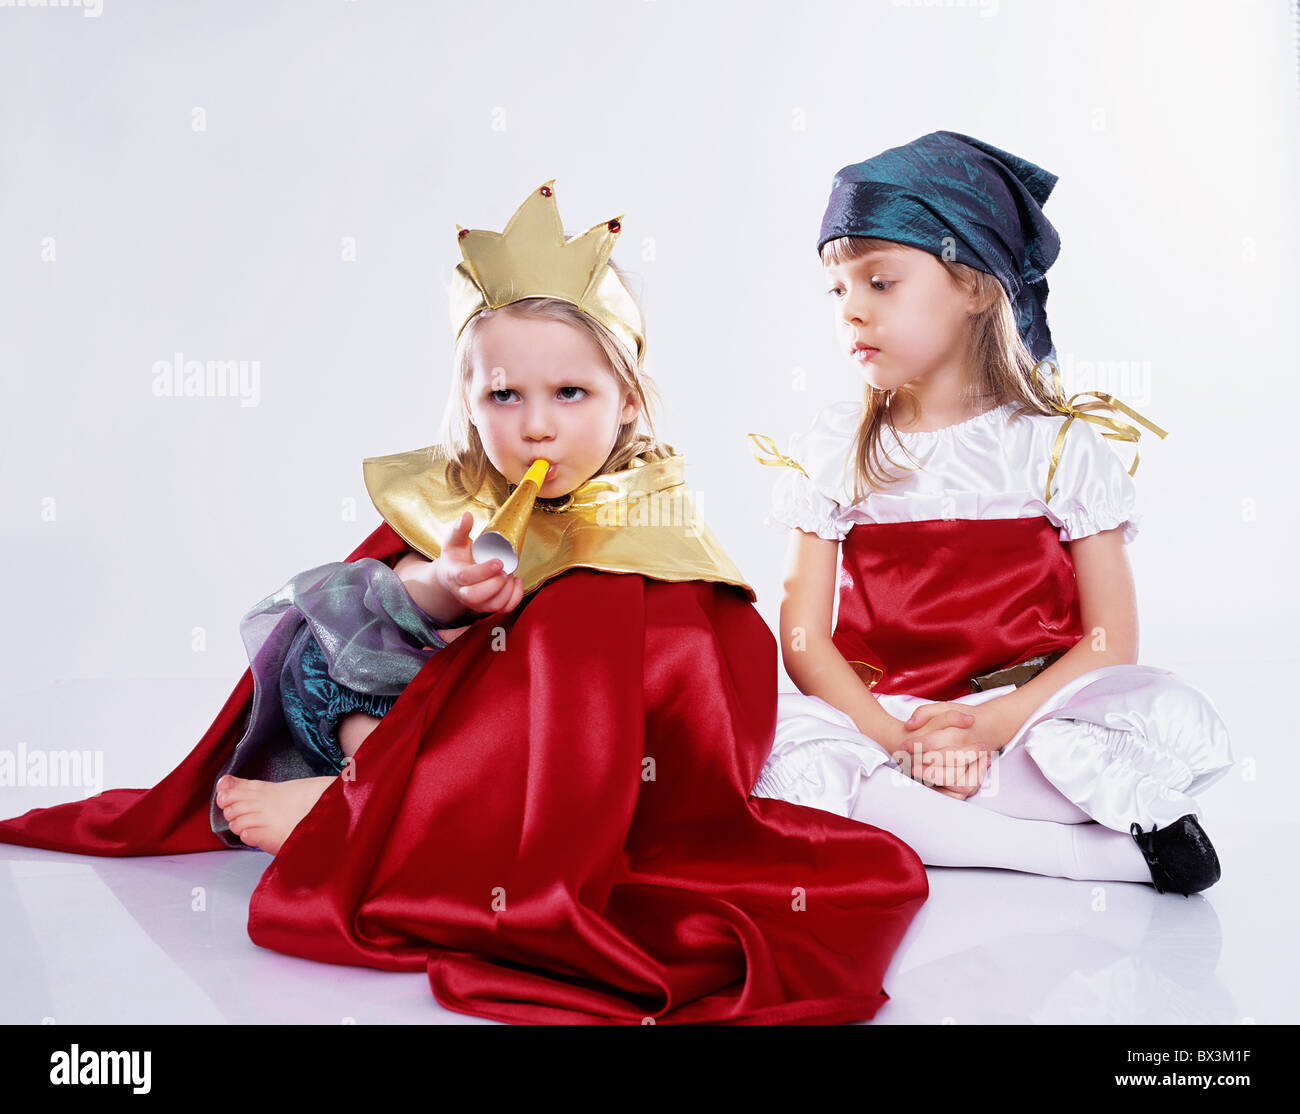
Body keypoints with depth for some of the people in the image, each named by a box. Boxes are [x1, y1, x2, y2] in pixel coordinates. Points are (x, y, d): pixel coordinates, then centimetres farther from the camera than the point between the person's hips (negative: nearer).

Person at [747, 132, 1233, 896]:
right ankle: (1109, 850, -25)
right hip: (880, 722, 2)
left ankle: (892, 809, -22)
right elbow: (805, 639, -2)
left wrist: (997, 726, -19)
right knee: (773, 752, -31)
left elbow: (1112, 640, -2)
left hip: (1034, 717, -1)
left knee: (1184, 724, -27)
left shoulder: (1062, 446, 3)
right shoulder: (833, 453, 6)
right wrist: (900, 739, -19)